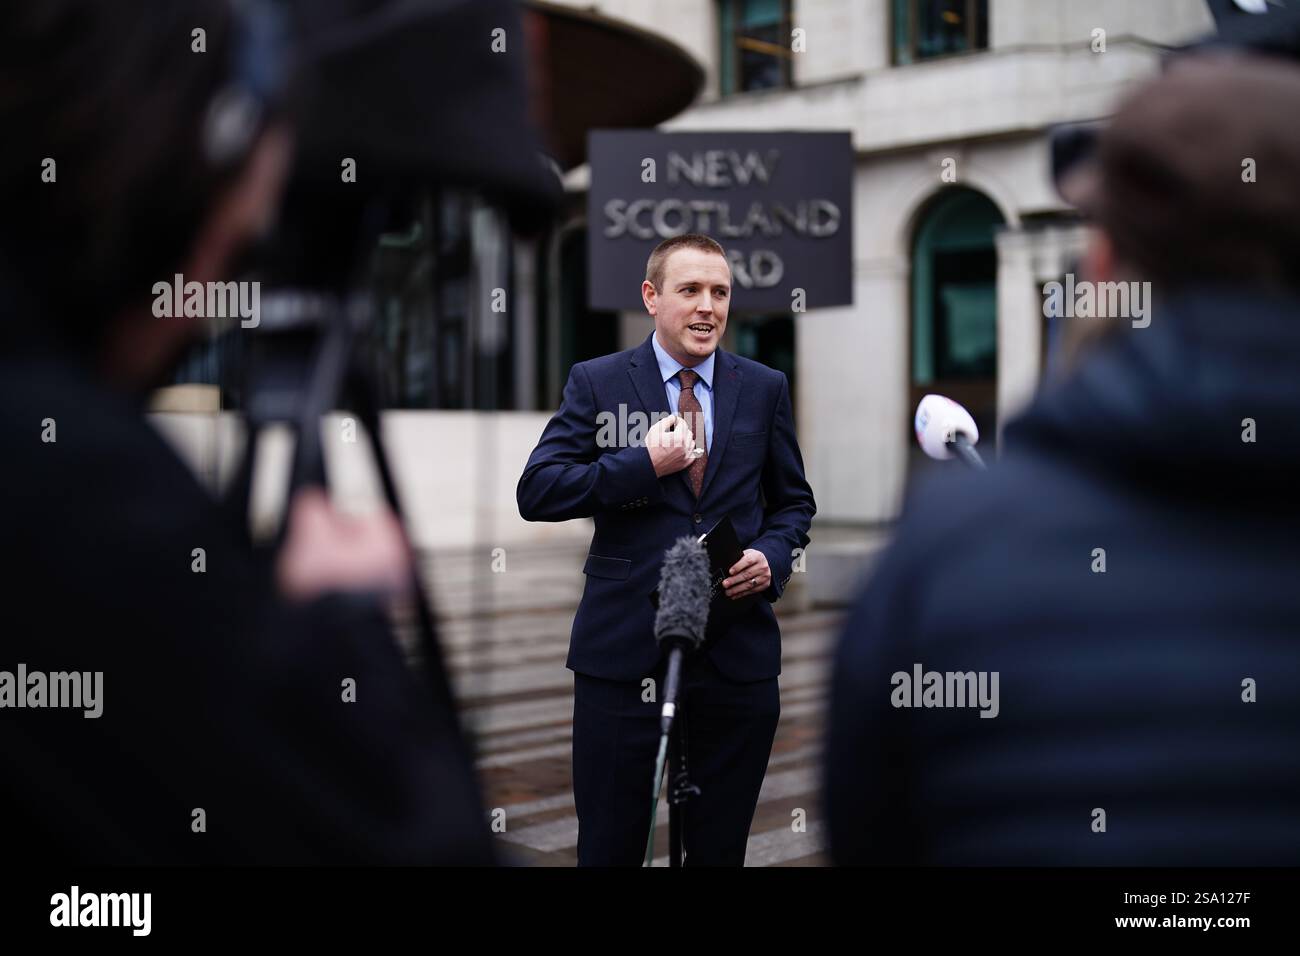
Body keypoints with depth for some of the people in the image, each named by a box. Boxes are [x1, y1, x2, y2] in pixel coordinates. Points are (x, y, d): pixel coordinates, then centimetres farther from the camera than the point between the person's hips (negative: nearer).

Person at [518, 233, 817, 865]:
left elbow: (793, 502, 15)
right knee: (610, 847, 8)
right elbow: (536, 493, -6)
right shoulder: (596, 382, 1)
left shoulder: (765, 388, 8)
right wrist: (644, 465, -14)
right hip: (623, 647, -2)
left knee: (720, 848, 13)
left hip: (737, 651, 2)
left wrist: (772, 556, -6)